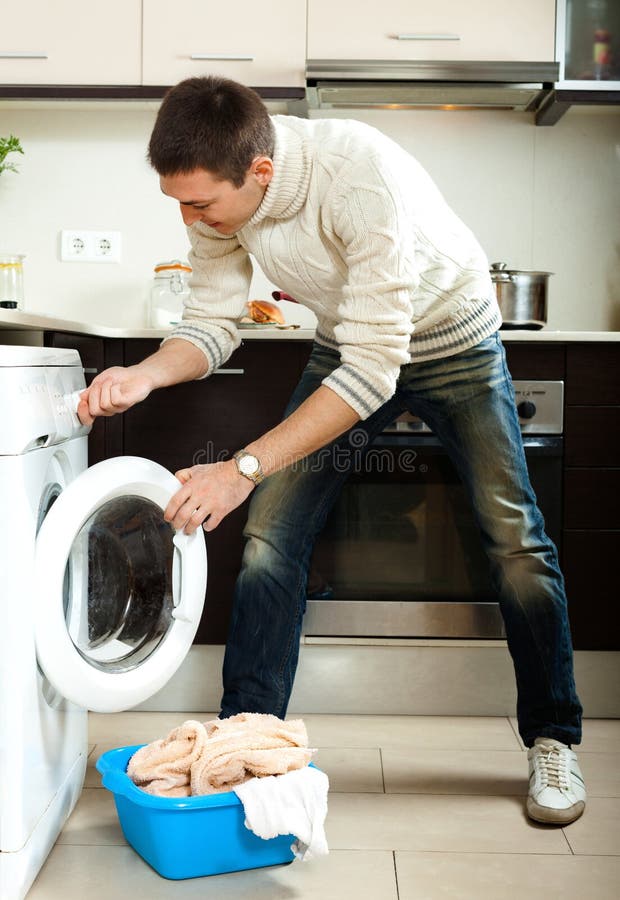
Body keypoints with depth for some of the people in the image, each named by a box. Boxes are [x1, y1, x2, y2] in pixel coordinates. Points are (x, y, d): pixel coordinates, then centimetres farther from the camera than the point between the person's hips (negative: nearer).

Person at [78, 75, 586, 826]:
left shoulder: (362, 177, -39)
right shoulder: (215, 191, -20)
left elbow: (373, 368, -39)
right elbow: (211, 324, -10)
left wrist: (244, 467, -41)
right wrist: (146, 374, -32)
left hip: (451, 338, -4)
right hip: (348, 343, 5)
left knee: (515, 539, -6)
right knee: (270, 532, -7)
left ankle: (553, 741, 13)